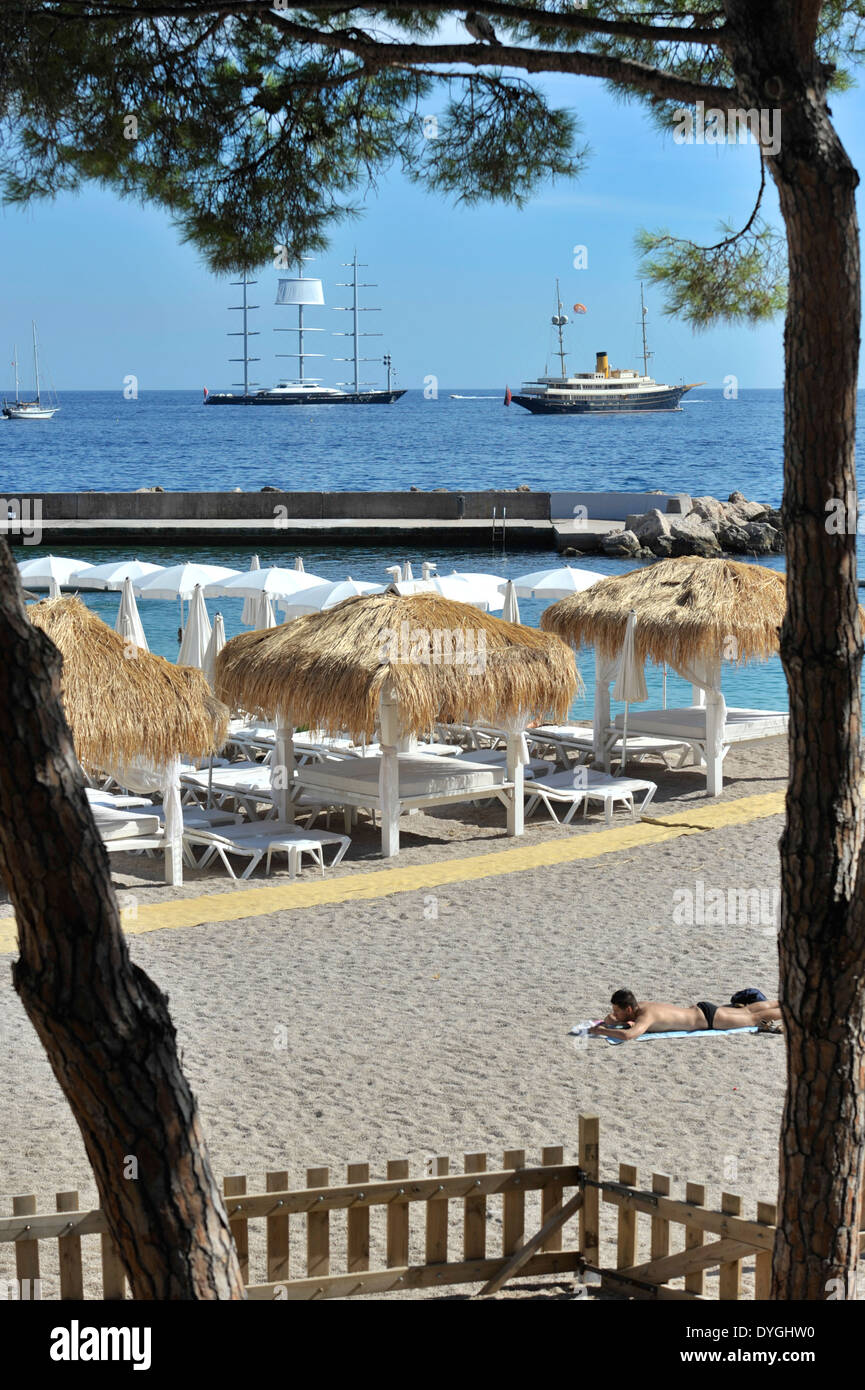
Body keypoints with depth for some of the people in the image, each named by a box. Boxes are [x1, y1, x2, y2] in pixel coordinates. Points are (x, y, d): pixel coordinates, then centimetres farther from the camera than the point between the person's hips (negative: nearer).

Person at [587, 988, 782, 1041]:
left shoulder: (646, 1016, -33)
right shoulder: (638, 1006, -9)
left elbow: (628, 1035, -52)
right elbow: (609, 1019, 9)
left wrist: (601, 1032, -38)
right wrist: (606, 1022, -16)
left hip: (707, 1016, -7)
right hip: (699, 1009, 7)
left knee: (754, 1018, 8)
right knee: (747, 1012, 24)